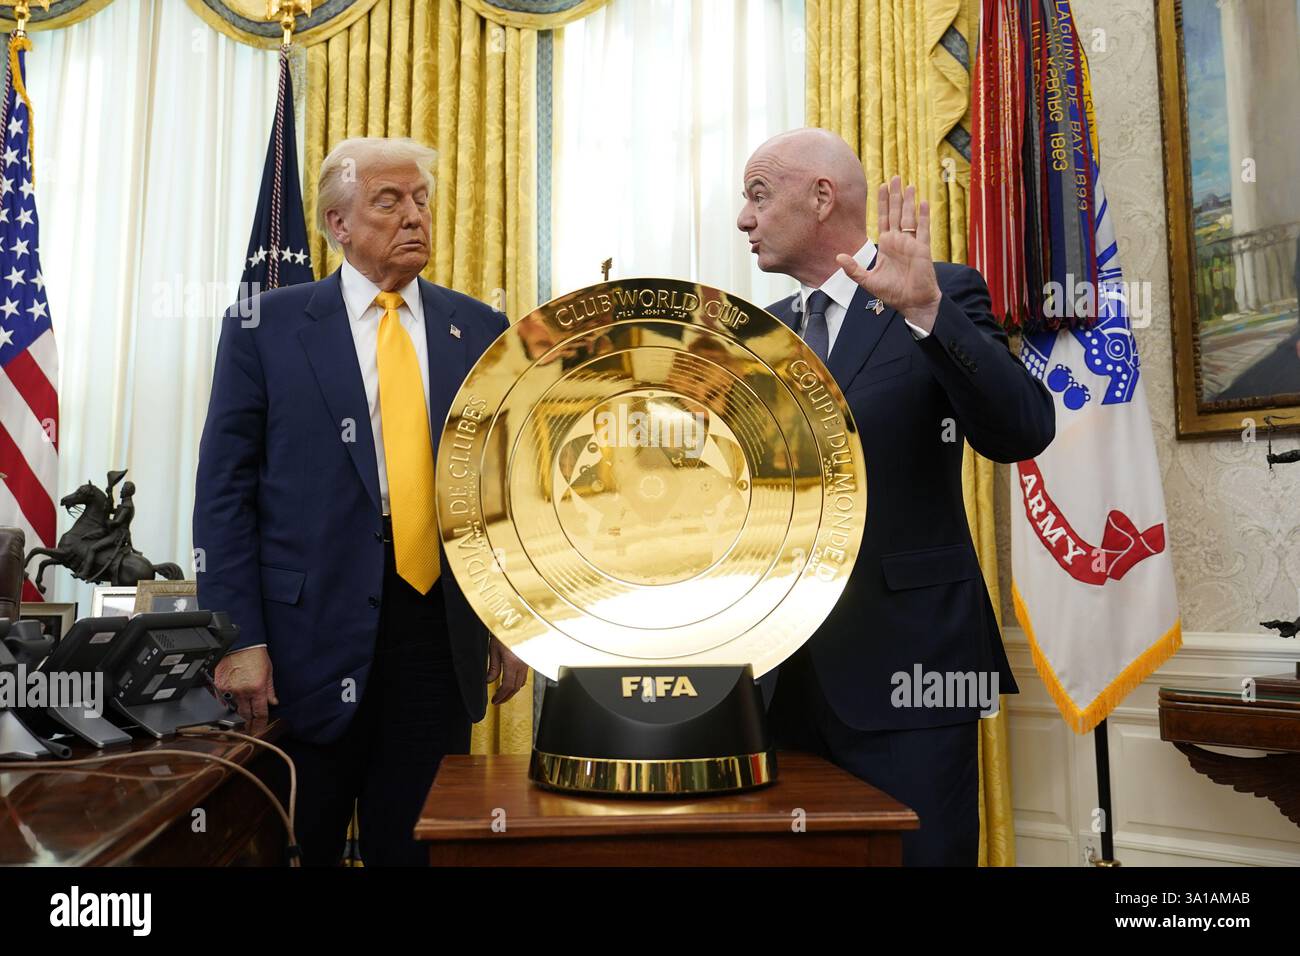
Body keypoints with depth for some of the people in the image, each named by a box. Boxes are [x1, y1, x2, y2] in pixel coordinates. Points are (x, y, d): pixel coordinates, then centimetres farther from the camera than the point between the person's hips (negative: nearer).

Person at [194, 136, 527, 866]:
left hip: (444, 636, 2)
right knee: (297, 848, 14)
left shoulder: (480, 331, 7)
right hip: (308, 635, -1)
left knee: (417, 846, 13)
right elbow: (225, 489, -1)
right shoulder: (266, 326, 1)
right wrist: (238, 638, -7)